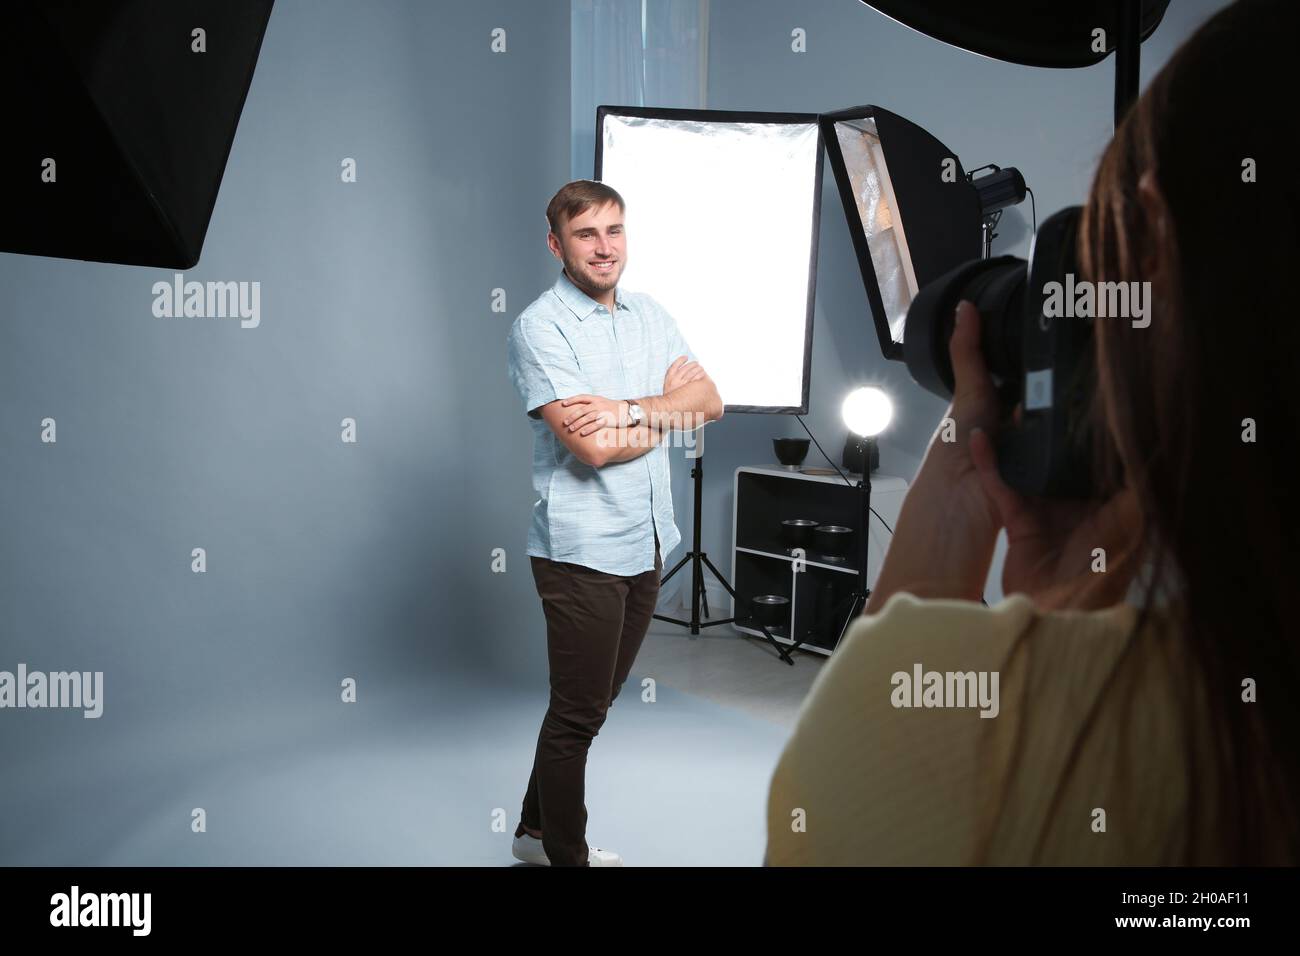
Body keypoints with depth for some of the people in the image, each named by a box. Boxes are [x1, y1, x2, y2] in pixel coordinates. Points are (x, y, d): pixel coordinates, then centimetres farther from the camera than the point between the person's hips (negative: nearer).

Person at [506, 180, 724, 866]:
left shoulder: (650, 315, 11)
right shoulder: (540, 327, -12)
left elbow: (709, 401, 0)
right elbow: (594, 448, -22)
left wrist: (627, 409, -17)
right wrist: (666, 406, -7)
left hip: (647, 543, 7)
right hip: (581, 550, -7)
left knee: (593, 703, 18)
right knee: (577, 713, 4)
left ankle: (538, 830, 36)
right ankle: (565, 855, 22)